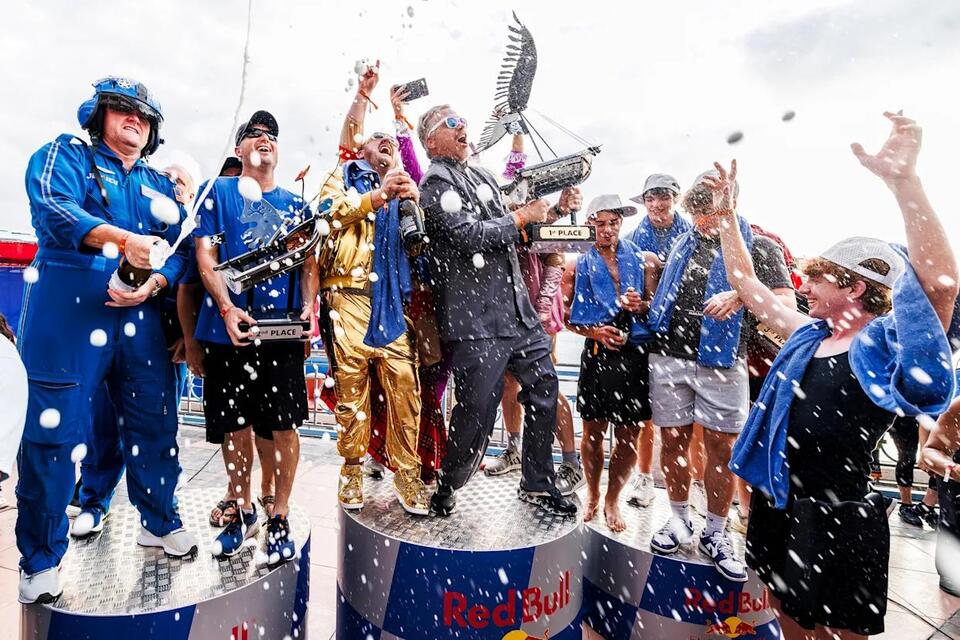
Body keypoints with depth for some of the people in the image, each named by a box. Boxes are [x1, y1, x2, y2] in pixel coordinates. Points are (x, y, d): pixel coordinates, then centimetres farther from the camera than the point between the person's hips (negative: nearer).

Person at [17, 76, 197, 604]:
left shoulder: (160, 185, 20)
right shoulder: (67, 155, 7)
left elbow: (179, 249, 10)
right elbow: (51, 207, -13)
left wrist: (152, 284, -10)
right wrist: (124, 239, -29)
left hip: (140, 319, 5)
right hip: (70, 314, -4)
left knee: (155, 423, 9)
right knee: (56, 430, -1)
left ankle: (159, 522, 28)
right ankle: (40, 559, 16)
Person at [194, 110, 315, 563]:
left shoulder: (295, 204, 14)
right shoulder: (218, 192, 8)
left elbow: (309, 263, 12)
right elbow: (205, 256, 0)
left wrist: (308, 308, -6)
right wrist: (227, 310, -13)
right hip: (229, 329, 0)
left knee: (282, 425, 0)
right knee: (233, 423, 9)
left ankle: (279, 520, 15)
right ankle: (241, 511, 28)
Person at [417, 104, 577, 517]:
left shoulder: (482, 176, 20)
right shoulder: (435, 182, -5)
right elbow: (471, 235, -18)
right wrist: (523, 216, -6)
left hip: (517, 309, 9)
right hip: (476, 320, -8)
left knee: (544, 387, 12)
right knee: (477, 411, -2)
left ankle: (538, 484, 29)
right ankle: (447, 488, 24)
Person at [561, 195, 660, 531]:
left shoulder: (645, 260, 8)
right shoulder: (578, 266, 7)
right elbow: (567, 316, 6)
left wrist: (640, 306, -11)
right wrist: (596, 331, -10)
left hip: (636, 355, 1)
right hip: (598, 355, 0)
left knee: (628, 436, 7)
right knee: (593, 431, 8)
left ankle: (612, 500, 28)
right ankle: (592, 495, 32)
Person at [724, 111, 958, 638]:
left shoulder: (889, 344, -11)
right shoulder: (808, 334, 8)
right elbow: (746, 283, 15)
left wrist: (901, 179, -38)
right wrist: (727, 213, 13)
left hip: (838, 519, -6)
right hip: (776, 504, 7)